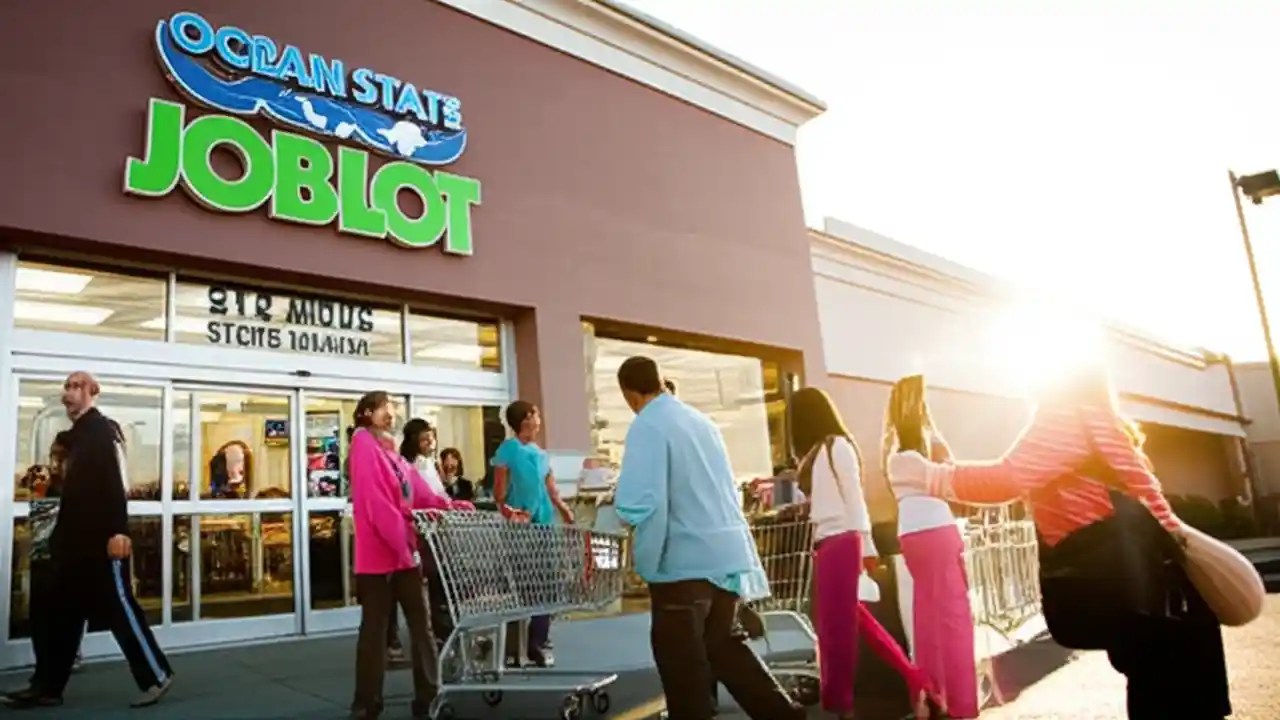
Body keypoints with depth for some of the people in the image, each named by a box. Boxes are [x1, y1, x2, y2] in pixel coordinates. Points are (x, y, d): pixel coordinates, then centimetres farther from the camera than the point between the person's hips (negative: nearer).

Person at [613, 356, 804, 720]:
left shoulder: (647, 427, -11)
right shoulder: (702, 421, 12)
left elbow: (644, 502, -22)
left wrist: (646, 560, -8)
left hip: (685, 560, -8)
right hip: (728, 551, 8)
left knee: (682, 661, 6)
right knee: (723, 645, 22)